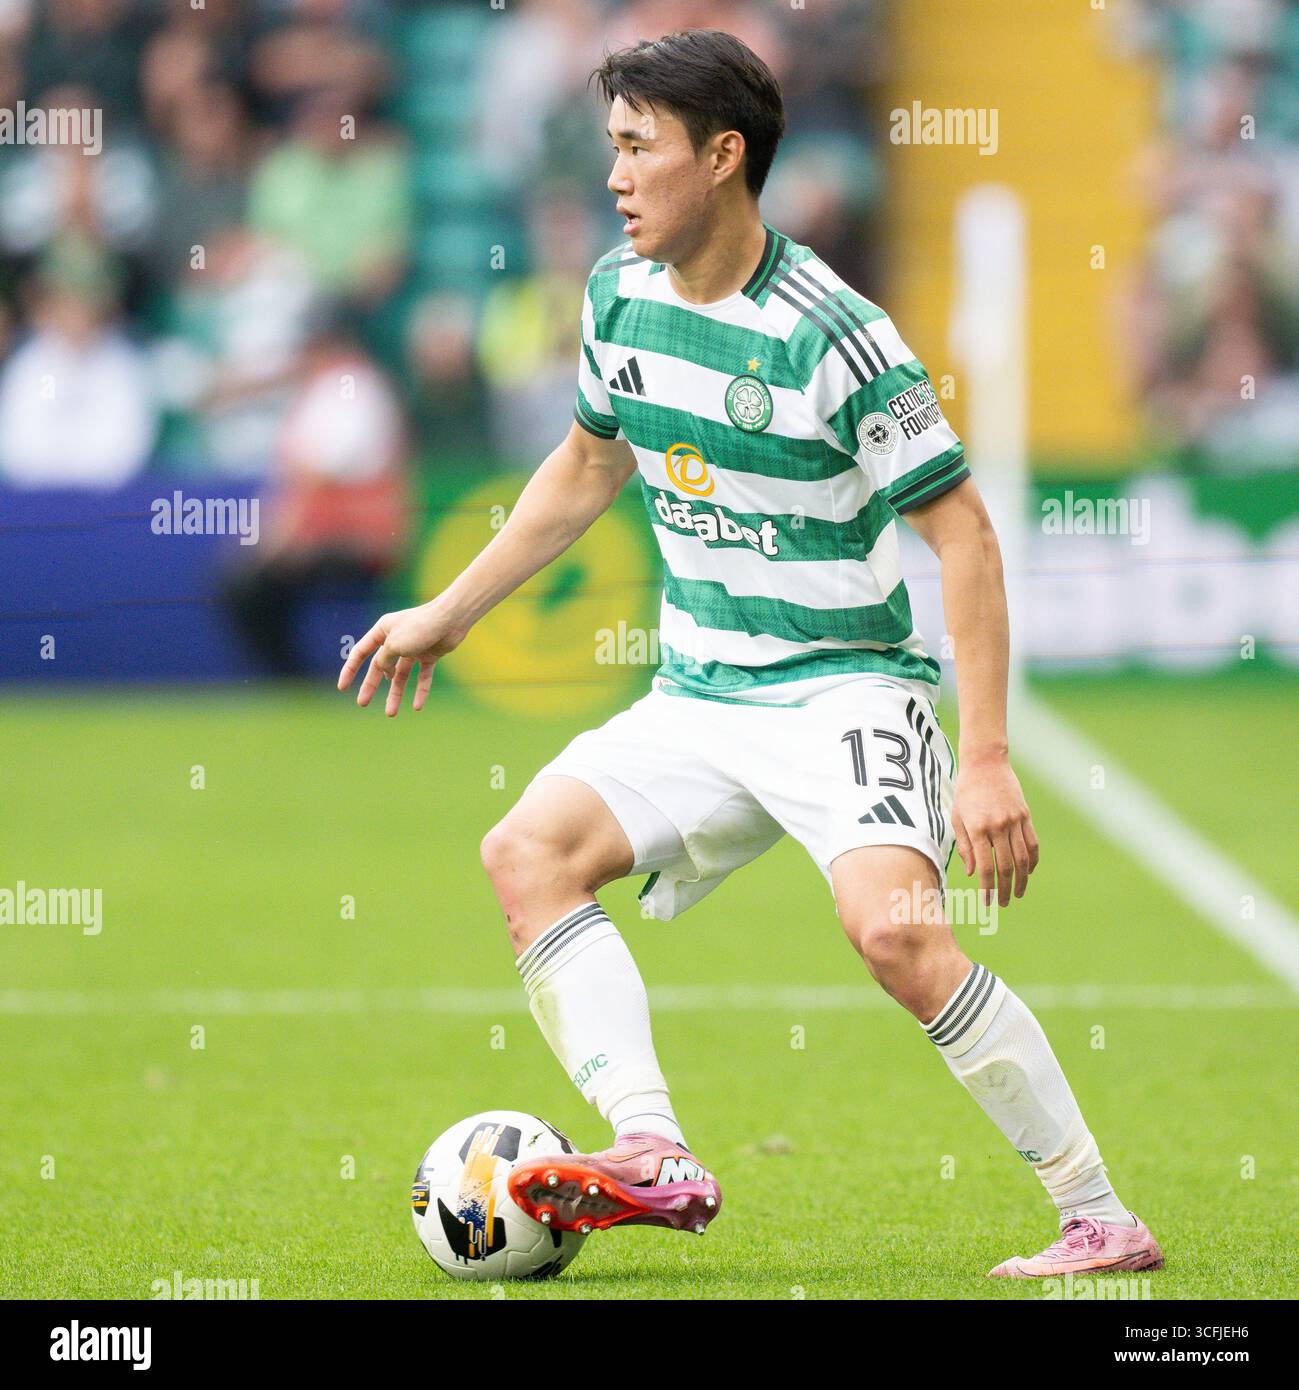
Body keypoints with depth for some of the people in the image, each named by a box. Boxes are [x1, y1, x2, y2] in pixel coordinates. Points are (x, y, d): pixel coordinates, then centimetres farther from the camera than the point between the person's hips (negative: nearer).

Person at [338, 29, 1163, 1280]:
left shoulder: (828, 336, -19)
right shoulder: (618, 299, 3)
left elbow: (961, 532, -16)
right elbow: (588, 466, 23)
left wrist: (986, 760, -22)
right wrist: (447, 614, 26)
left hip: (846, 690, -7)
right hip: (698, 697, 8)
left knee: (895, 931, -28)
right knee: (530, 848, -13)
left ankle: (1102, 1221, -18)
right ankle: (656, 1160, -23)